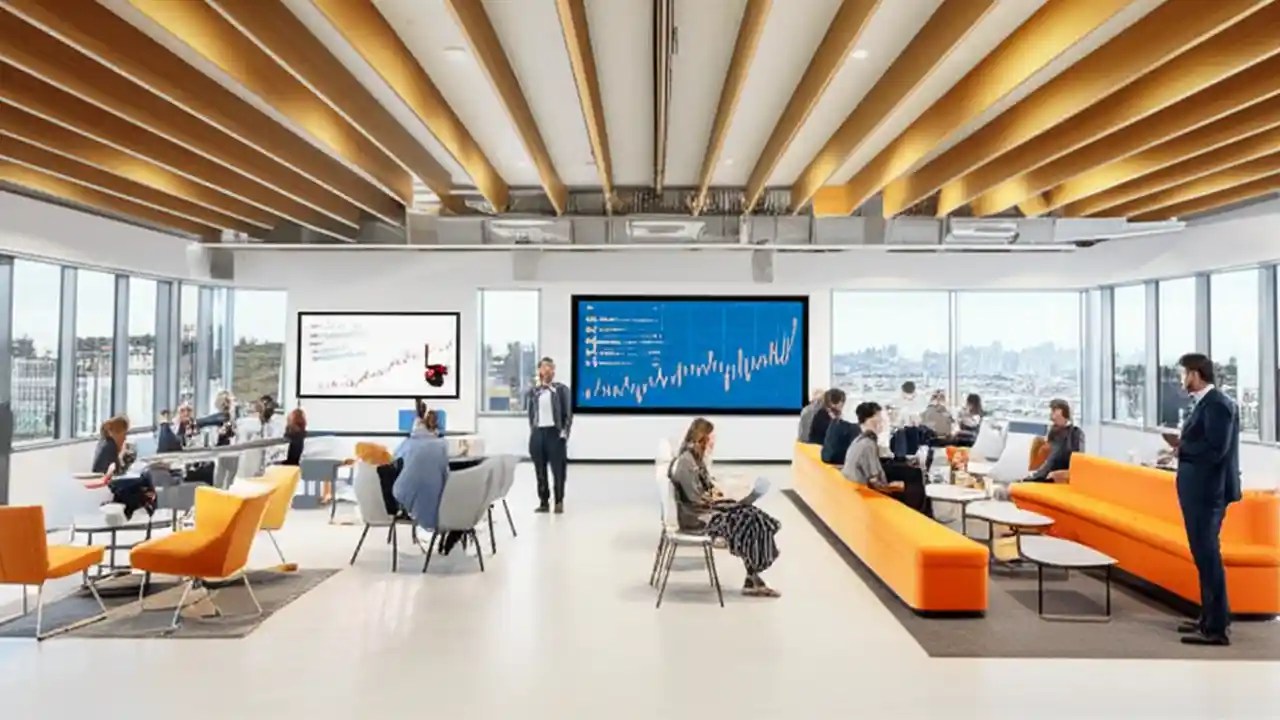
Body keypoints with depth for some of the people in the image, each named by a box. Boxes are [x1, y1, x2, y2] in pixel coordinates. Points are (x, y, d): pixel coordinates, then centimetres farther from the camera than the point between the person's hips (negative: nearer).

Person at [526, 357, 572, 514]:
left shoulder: (561, 389, 2)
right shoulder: (533, 391, 8)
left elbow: (568, 413, -1)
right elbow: (530, 414, 13)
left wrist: (564, 432, -8)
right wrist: (532, 432, 6)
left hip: (555, 433, -2)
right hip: (537, 433, 3)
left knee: (558, 469, -2)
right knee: (540, 470, 6)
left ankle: (559, 501, 10)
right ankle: (544, 502, 15)